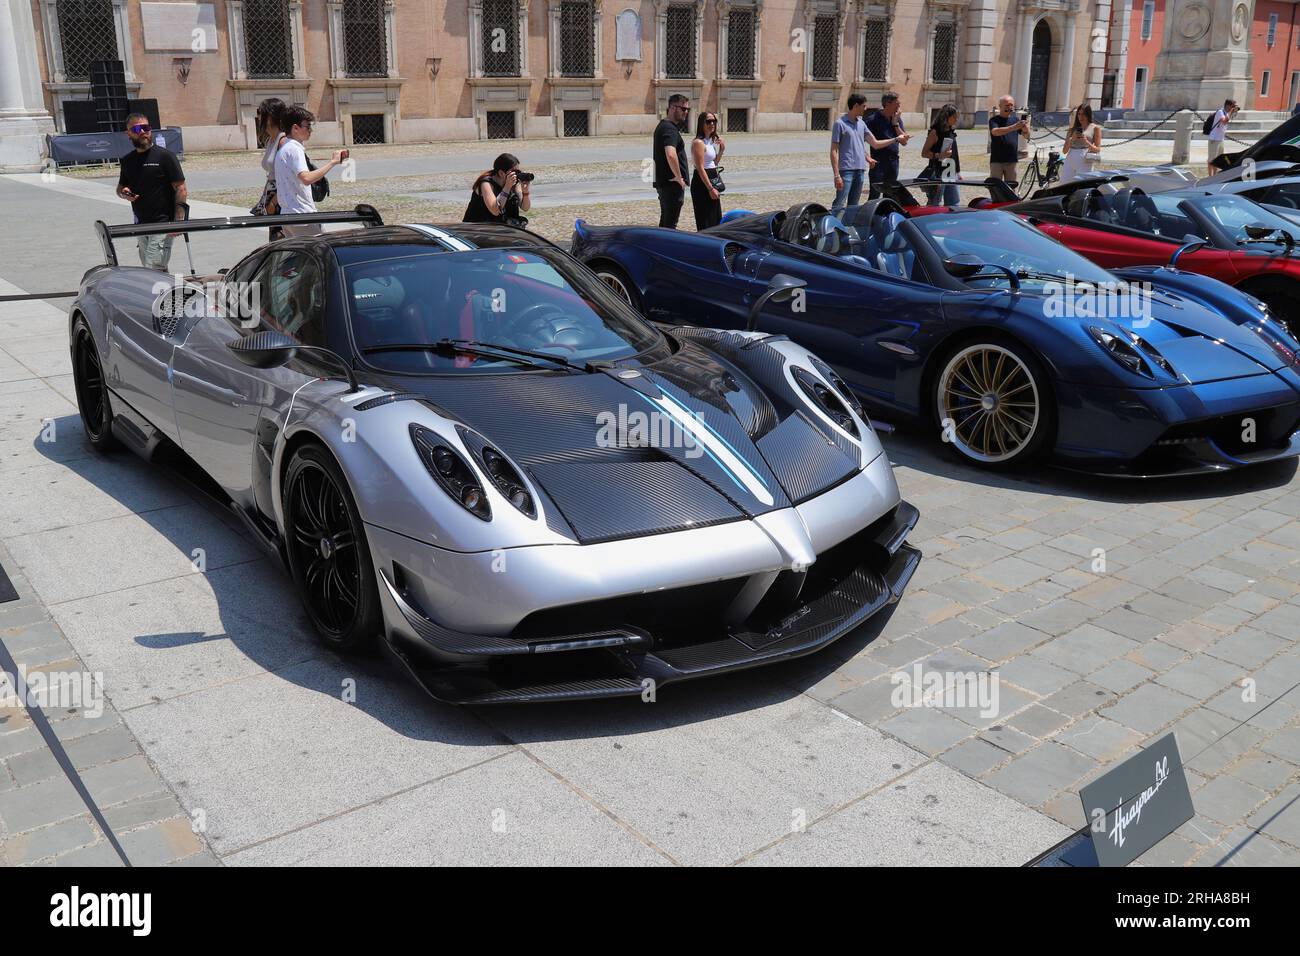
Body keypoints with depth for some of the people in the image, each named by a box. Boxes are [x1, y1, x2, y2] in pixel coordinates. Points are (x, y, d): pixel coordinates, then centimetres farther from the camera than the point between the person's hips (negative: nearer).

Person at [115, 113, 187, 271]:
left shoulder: (165, 156, -6)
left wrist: (178, 222, -18)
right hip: (140, 225, 7)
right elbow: (120, 187, 26)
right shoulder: (127, 160, 13)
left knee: (153, 270, -13)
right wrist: (124, 193, -1)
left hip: (162, 223, -7)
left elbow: (181, 189, -9)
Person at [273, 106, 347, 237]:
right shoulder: (294, 149, -13)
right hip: (302, 215, -10)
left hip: (286, 216, 10)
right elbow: (306, 178, -28)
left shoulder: (282, 150, 19)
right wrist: (332, 162, -25)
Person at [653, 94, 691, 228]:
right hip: (672, 183, -10)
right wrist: (679, 177, -22)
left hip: (663, 182, 10)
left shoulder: (663, 126, 16)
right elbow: (671, 155, -33)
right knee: (670, 224, -7)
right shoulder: (670, 129, -16)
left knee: (665, 222, 17)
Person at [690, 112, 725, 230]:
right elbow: (700, 168, -20)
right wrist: (710, 189, -22)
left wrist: (721, 149, 9)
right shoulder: (699, 142, -14)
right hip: (702, 183, -10)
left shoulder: (710, 141, 13)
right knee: (705, 221, -6)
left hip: (711, 182, 10)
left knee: (716, 220, 14)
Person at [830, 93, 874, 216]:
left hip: (860, 169, 7)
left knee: (853, 206, 11)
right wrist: (836, 175, -17)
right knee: (839, 205, -13)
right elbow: (834, 151, -10)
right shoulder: (840, 124, -7)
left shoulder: (861, 123, 14)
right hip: (846, 169, -7)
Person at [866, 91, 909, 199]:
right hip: (878, 162, -6)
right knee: (875, 195, -8)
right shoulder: (873, 120, -7)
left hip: (893, 162, 6)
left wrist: (895, 123, -4)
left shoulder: (897, 119, 11)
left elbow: (904, 142, 3)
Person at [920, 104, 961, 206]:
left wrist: (958, 172, 21)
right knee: (934, 205, -3)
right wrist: (939, 155, -26)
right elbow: (924, 153, -12)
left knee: (955, 205, 6)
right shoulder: (935, 132, -8)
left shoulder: (952, 132, 14)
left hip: (951, 175, 8)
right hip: (938, 175, -8)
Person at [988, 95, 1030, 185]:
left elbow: (1027, 136, 4)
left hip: (1012, 161, 3)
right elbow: (995, 132, -23)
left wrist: (1026, 127, -20)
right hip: (997, 161, -3)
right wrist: (1013, 127, -35)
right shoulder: (994, 120, -1)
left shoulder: (1016, 119, 10)